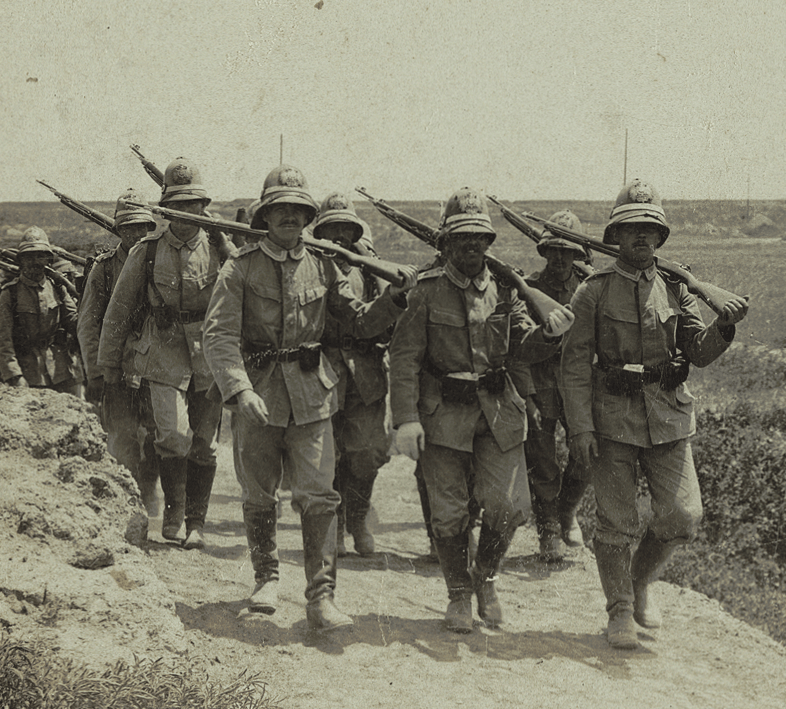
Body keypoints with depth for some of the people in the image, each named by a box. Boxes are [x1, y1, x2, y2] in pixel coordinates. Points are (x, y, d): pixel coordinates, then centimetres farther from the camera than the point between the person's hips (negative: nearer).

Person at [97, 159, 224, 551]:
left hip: (210, 357, 1)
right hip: (165, 359, -1)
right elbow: (118, 311, 8)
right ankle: (173, 514, 5)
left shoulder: (220, 250, 0)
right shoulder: (146, 252, 0)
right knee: (173, 435, -16)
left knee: (204, 444, 6)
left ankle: (196, 522, 19)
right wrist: (109, 363, 11)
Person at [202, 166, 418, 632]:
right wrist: (240, 389, -25)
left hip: (311, 392, 1)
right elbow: (219, 334, -11)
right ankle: (267, 577, 32)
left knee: (318, 495, -8)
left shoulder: (322, 267, 7)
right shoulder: (242, 268, -3)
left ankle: (322, 597, -6)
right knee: (259, 496, 12)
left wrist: (395, 297, -7)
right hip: (257, 392, -1)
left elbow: (361, 323, 12)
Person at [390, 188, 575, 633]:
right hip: (443, 413, -2)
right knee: (450, 512, 3)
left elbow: (523, 348, 6)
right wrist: (406, 418, -14)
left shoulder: (505, 290, 5)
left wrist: (550, 334, -17)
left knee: (510, 505, -2)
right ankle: (459, 596, 24)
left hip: (498, 411, 3)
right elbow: (405, 358, -6)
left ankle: (485, 578, 24)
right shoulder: (428, 291, -5)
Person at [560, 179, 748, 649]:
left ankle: (641, 580, 25)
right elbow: (575, 364, -3)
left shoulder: (677, 289, 7)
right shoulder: (594, 292, -2)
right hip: (612, 419, -2)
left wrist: (724, 326, -17)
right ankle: (621, 612, 18)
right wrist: (581, 427, -10)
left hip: (669, 418, 3)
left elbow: (699, 354, 4)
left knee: (683, 517, -2)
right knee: (617, 524, 1)